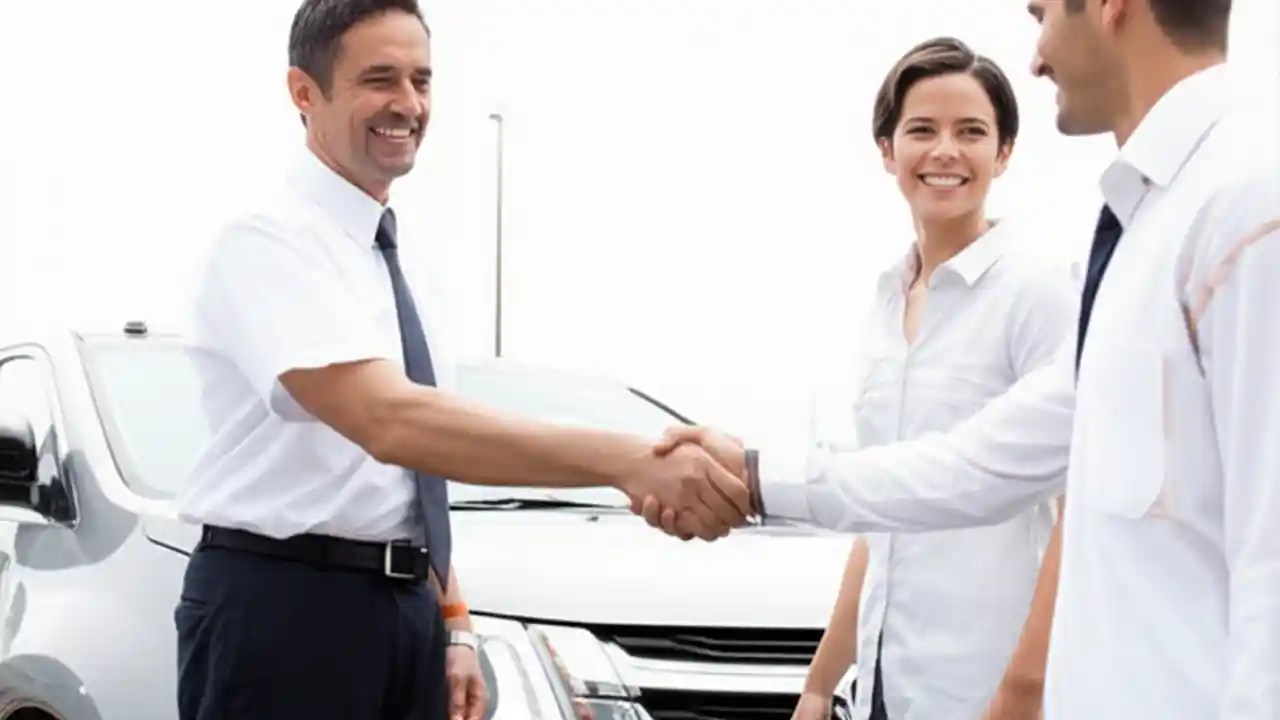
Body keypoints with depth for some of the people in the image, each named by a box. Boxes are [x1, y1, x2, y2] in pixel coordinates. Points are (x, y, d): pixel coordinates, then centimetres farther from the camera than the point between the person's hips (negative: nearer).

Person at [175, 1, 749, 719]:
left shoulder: (397, 261, 14)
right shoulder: (269, 242, -14)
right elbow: (389, 422, -29)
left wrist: (453, 626, 14)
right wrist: (627, 460, -35)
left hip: (405, 606, 8)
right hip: (281, 608, -8)